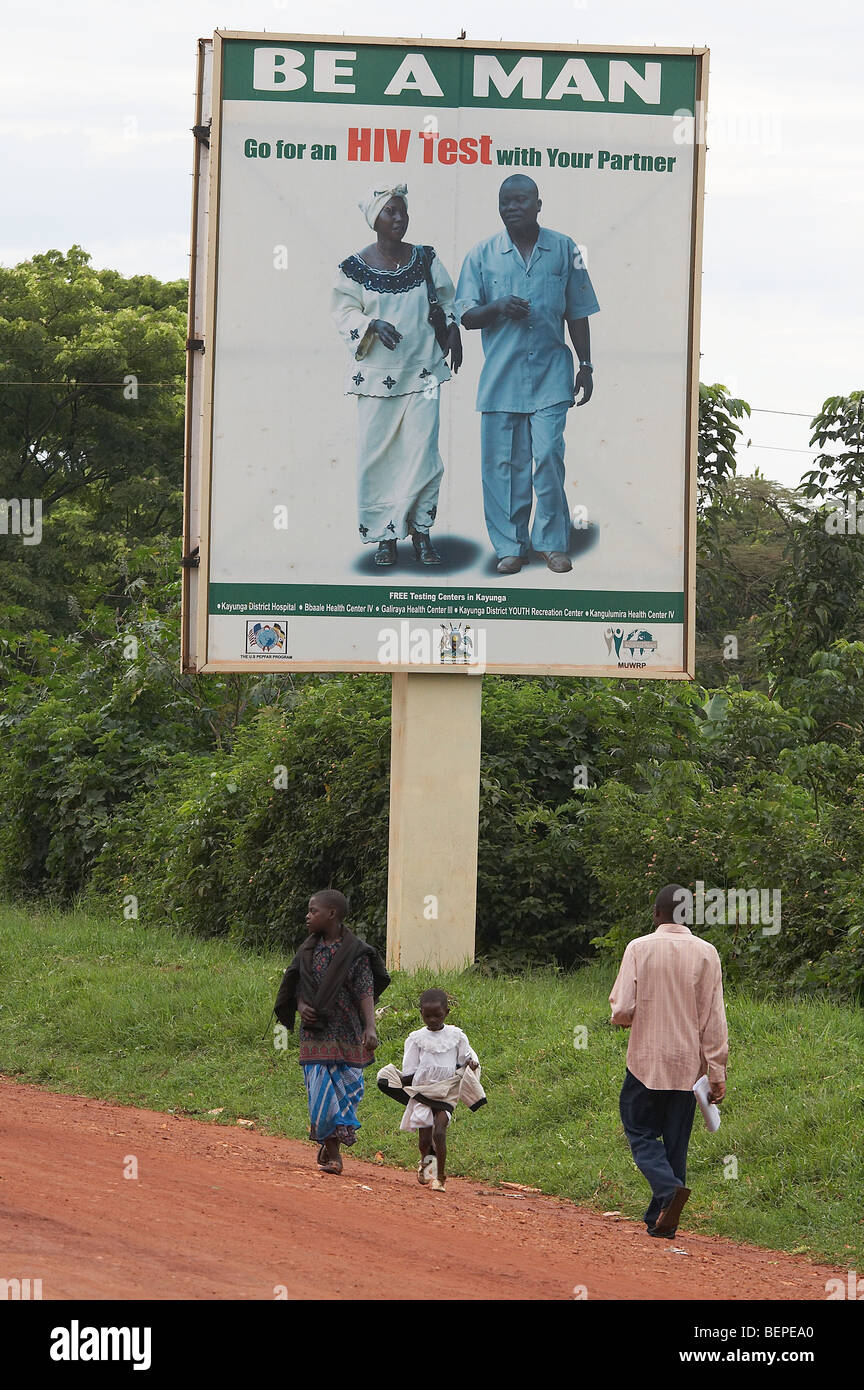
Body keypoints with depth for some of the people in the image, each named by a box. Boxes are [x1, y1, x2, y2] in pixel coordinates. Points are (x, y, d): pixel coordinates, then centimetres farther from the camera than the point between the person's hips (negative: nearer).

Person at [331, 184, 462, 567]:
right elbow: (345, 312, -3)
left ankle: (421, 532, 5)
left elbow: (445, 300, 16)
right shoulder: (355, 267, -2)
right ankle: (384, 536, 8)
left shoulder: (425, 259, 5)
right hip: (376, 374, -1)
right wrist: (372, 325, -21)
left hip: (422, 371, 1)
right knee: (377, 452, -1)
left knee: (422, 449, -5)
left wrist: (452, 332, 2)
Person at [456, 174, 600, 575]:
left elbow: (578, 314, 12)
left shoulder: (564, 250, 7)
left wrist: (586, 366, 8)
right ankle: (510, 546, 9)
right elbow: (467, 316, 6)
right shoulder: (481, 256, 6)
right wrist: (498, 308, -14)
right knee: (503, 462, 1)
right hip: (501, 374, 1)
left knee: (548, 457, -8)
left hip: (550, 372, -1)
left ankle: (553, 543, 4)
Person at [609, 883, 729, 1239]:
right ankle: (660, 1220, 9)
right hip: (688, 1063, 2)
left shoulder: (640, 949, -6)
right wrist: (717, 1072, 0)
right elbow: (714, 1019, -3)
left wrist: (624, 1019, 14)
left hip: (646, 1060, -2)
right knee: (676, 1140, 10)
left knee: (641, 1132, 8)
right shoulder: (706, 953, -1)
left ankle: (668, 1187, -20)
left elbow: (622, 1009, -10)